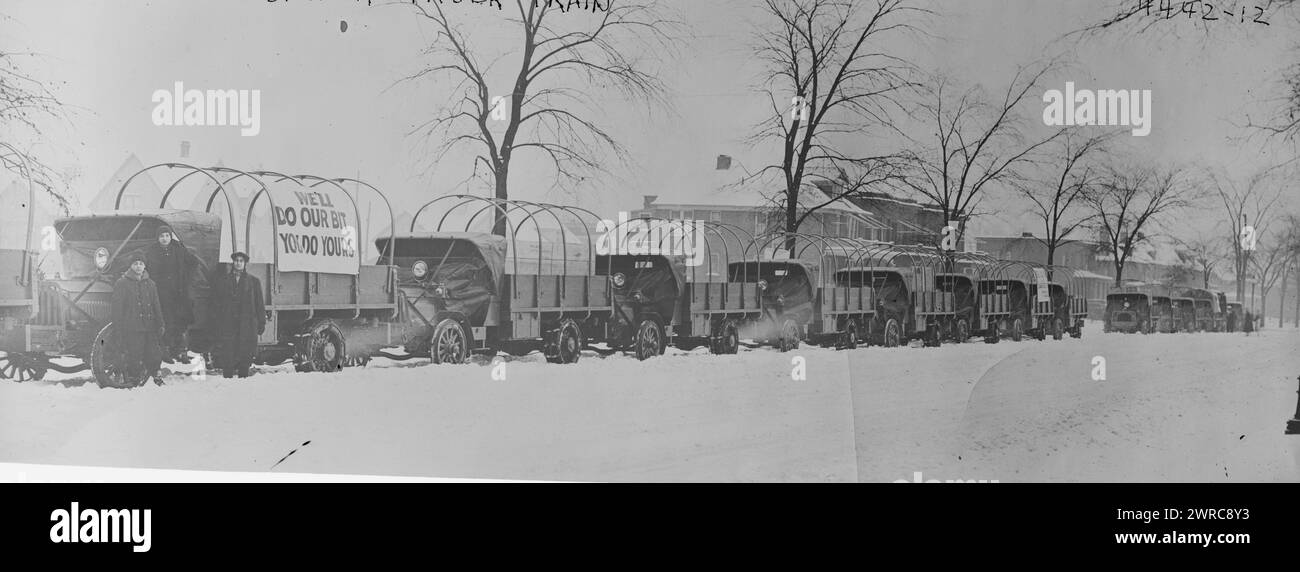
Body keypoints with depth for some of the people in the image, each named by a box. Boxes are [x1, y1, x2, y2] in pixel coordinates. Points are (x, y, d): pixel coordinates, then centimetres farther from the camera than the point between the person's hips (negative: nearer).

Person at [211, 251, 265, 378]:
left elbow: (259, 304, 11)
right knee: (227, 356, -7)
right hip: (227, 324, 0)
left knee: (245, 357, -2)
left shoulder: (254, 281, 12)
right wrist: (217, 319, -1)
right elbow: (216, 303, 10)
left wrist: (261, 323, 5)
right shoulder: (221, 281, 13)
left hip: (247, 324, 0)